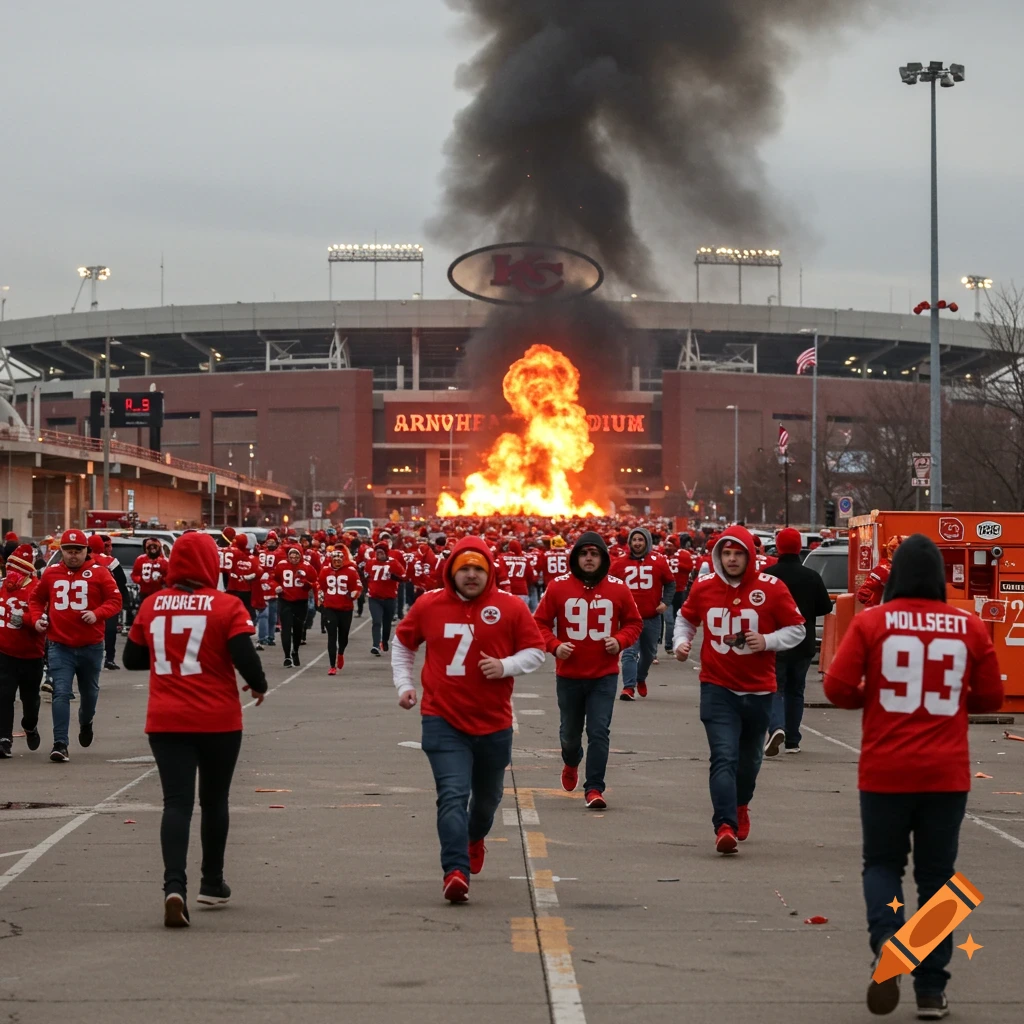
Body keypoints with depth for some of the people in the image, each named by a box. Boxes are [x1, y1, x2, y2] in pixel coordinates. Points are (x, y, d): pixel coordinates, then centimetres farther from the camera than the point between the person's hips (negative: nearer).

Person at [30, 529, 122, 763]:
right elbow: (36, 598, 16)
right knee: (61, 693, -12)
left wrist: (97, 614, -23)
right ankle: (60, 744, -14)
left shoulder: (99, 572, -5)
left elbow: (115, 600, -6)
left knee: (90, 692, 19)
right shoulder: (51, 573, 2)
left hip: (91, 646, 0)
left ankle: (86, 723, 51)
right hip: (59, 646, 0)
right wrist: (36, 618, -2)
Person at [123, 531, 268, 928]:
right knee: (214, 800, 17)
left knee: (176, 802, -3)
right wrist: (258, 685, 4)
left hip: (165, 720, 1)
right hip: (218, 720, -1)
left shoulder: (152, 605, 2)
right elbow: (245, 657, -16)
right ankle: (212, 884, 30)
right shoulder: (226, 605, -9)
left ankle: (174, 885, -23)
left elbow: (132, 658, 11)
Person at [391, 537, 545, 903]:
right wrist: (404, 684, 7)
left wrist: (505, 666, -16)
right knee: (452, 796, -18)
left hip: (494, 722, 2)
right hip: (443, 721, -2)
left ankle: (475, 838, 53)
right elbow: (403, 643, 16)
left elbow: (536, 651, 2)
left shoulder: (510, 608, -5)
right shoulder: (428, 605, -1)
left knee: (488, 795, 22)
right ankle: (456, 872, -24)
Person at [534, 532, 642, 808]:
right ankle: (571, 763, 48)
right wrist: (554, 645, -17)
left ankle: (594, 788, -3)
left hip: (604, 675, -1)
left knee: (599, 732, -10)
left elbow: (634, 622, 7)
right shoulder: (558, 587, -6)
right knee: (570, 733, 15)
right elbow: (540, 622, 0)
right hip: (568, 674, 1)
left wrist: (620, 641, -12)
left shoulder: (618, 589, -3)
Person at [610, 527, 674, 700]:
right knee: (629, 652, -14)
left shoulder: (659, 562, 0)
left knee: (649, 652, 17)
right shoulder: (620, 564, 0)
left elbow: (670, 583, 9)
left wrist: (665, 602, -4)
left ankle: (641, 678, 41)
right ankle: (629, 687, -16)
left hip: (652, 617, 2)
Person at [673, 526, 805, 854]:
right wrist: (682, 641, 0)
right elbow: (686, 618, 19)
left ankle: (740, 805, 47)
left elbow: (796, 629, 1)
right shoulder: (703, 587, -1)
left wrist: (767, 641, -15)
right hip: (717, 689, -1)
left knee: (750, 758, 19)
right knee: (724, 757, -16)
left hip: (758, 690, 1)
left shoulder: (771, 588, -6)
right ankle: (725, 826, -24)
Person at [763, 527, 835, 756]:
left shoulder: (768, 575, -10)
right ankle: (792, 741, 17)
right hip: (803, 644, 3)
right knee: (795, 690, 15)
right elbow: (826, 607, 1)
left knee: (775, 688, 2)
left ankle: (776, 727, -25)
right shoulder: (812, 577, -3)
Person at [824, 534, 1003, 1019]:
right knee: (936, 877, 12)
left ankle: (887, 941, -12)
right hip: (947, 774, 1)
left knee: (882, 864, 16)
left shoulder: (871, 623, -6)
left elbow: (837, 688, -8)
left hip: (885, 772, -1)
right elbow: (991, 697, 5)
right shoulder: (970, 628, -1)